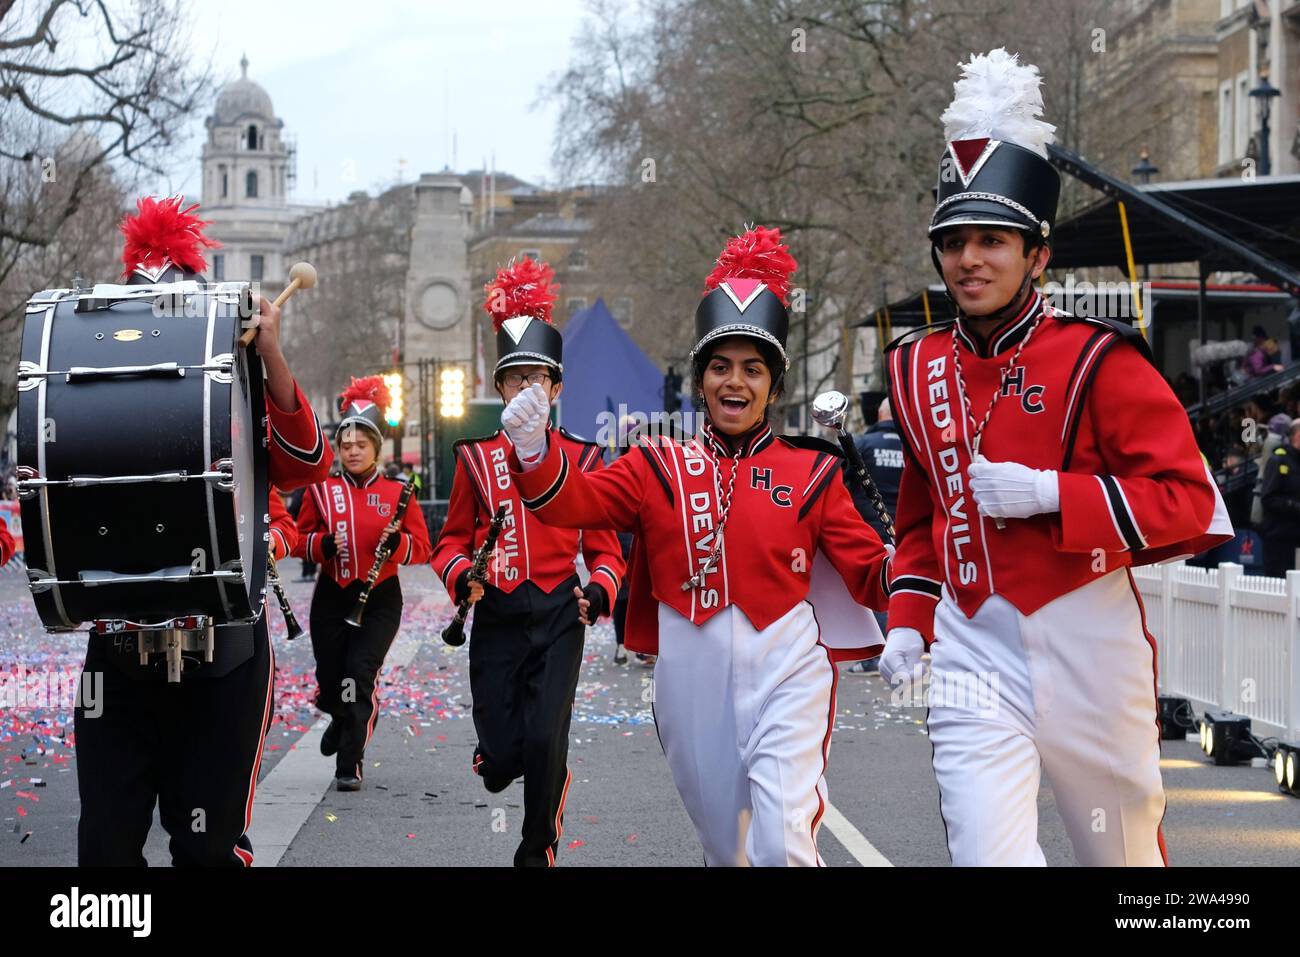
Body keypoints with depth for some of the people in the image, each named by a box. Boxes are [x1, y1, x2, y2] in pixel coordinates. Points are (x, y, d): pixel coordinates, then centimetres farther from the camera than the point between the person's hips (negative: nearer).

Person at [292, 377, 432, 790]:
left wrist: (397, 541, -21)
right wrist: (323, 544, -16)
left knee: (361, 673, -15)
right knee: (330, 681, 5)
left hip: (379, 599, -2)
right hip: (332, 597, 2)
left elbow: (422, 549, 0)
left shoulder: (397, 493, 0)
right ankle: (342, 720, 42)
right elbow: (300, 539, 5)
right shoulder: (321, 490, 2)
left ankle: (350, 763, -5)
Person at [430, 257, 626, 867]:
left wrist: (599, 592, -14)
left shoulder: (580, 459, 1)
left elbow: (603, 547, 6)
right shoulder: (476, 457, 2)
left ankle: (538, 852, 10)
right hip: (496, 617, 1)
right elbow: (452, 540, 7)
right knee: (501, 755, -3)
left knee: (546, 742, -11)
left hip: (558, 618, 0)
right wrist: (462, 577, -15)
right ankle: (496, 759, 37)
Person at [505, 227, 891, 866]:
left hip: (784, 670, -2)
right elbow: (571, 500, -6)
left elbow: (869, 573, 2)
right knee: (725, 841, 15)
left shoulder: (812, 471, 4)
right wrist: (534, 449, -26)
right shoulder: (660, 467, 6)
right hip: (692, 676, 2)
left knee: (783, 842, -17)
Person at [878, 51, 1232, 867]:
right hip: (973, 651, 3)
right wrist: (907, 621, 10)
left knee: (1125, 851, 14)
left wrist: (1048, 491, -20)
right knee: (988, 852, -12)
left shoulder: (1096, 360, -7)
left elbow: (1188, 498, -12)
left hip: (1085, 648, -3)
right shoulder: (918, 369, 9)